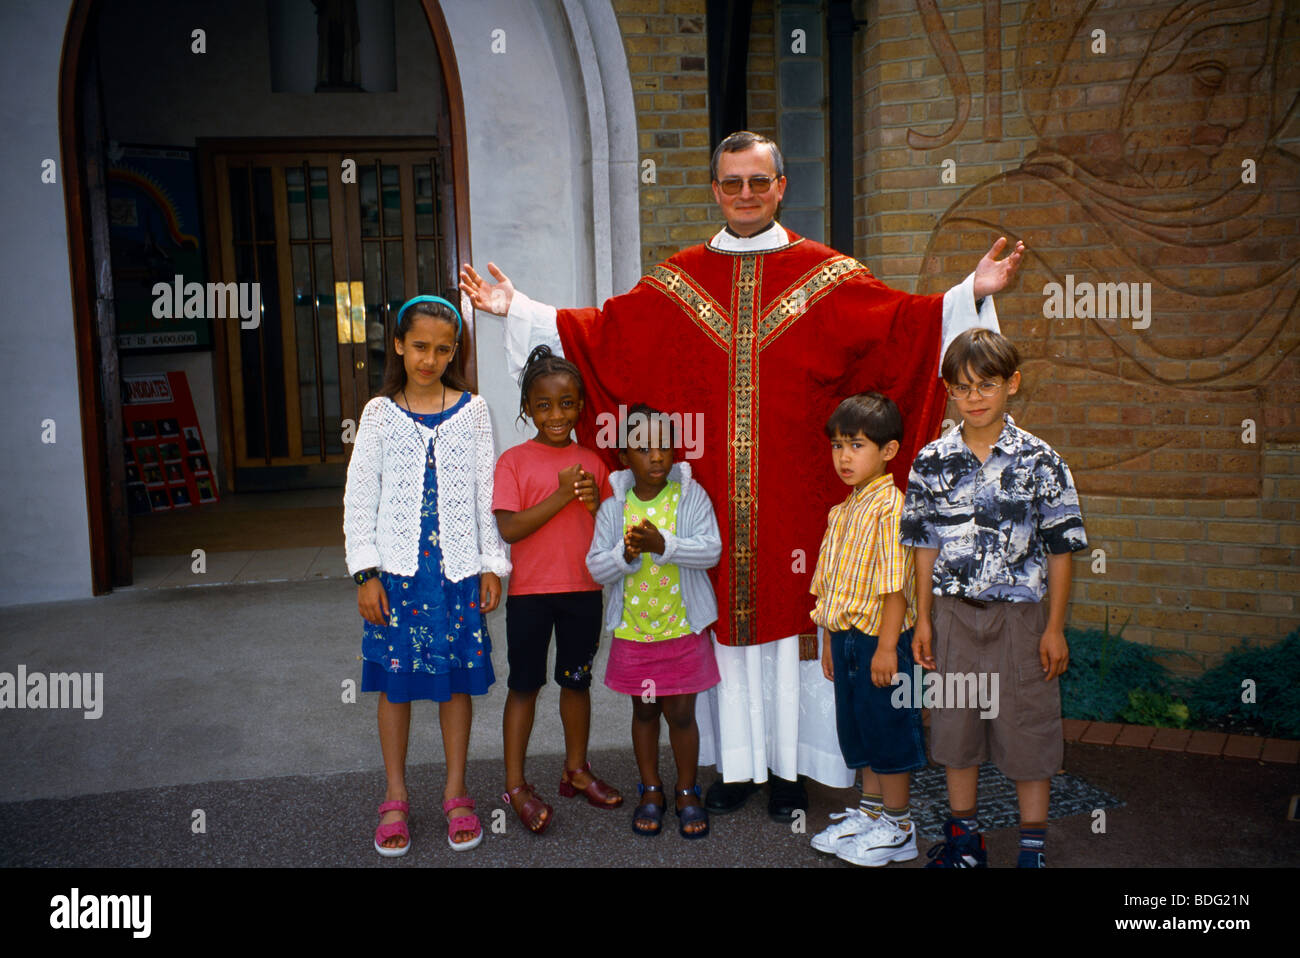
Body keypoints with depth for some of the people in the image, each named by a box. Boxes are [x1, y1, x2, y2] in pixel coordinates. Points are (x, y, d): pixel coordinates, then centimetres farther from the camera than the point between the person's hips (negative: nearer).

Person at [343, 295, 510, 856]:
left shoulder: (471, 410, 4)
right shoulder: (380, 413, 3)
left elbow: (487, 491, 4)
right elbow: (359, 497, 2)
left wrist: (493, 564, 1)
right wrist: (366, 572, -5)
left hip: (459, 568, 0)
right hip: (397, 569, 0)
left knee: (456, 679, 7)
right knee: (396, 680, 6)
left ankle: (455, 794, 22)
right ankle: (396, 799, 21)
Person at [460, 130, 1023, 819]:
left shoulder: (826, 275, 3)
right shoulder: (678, 279, 8)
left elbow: (904, 325, -3)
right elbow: (603, 334, 8)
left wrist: (971, 294, -16)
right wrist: (517, 310, 5)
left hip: (793, 495, -1)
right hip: (714, 494, 2)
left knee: (789, 614, 4)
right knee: (721, 619, 8)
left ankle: (790, 766, 20)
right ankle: (736, 762, 23)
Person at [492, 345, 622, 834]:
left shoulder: (592, 462, 4)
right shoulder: (514, 460, -7)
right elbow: (509, 529, -16)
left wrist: (595, 503, -12)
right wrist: (561, 496, -21)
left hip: (583, 591, 4)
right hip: (530, 591, -3)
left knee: (577, 681, 15)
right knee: (524, 684, 6)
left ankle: (577, 769, 32)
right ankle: (516, 784, 16)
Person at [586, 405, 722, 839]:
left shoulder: (690, 495, -7)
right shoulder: (613, 505, -4)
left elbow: (711, 550, -17)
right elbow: (597, 568, -4)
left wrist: (663, 544, -30)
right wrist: (625, 554, -24)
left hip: (683, 628, -1)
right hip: (633, 630, 2)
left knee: (681, 713, 8)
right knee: (644, 710, 16)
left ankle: (687, 792, 27)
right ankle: (651, 791, 32)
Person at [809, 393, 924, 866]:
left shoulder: (891, 506, -15)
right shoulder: (842, 512, 12)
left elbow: (895, 584, -19)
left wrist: (886, 647, -21)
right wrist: (831, 641, 17)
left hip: (878, 640, -8)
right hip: (846, 637, 8)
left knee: (887, 730, 3)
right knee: (858, 730, 17)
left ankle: (897, 828, 17)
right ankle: (870, 811, 32)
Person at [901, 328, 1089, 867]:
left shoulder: (1040, 461, -6)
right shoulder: (932, 462, 0)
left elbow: (1060, 549, -3)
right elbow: (926, 546, 6)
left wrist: (1055, 627, -5)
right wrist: (923, 619, 4)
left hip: (1021, 614, -2)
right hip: (953, 614, 2)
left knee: (1027, 729, 6)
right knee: (955, 727, 12)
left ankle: (1032, 847, 23)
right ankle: (964, 837, 31)